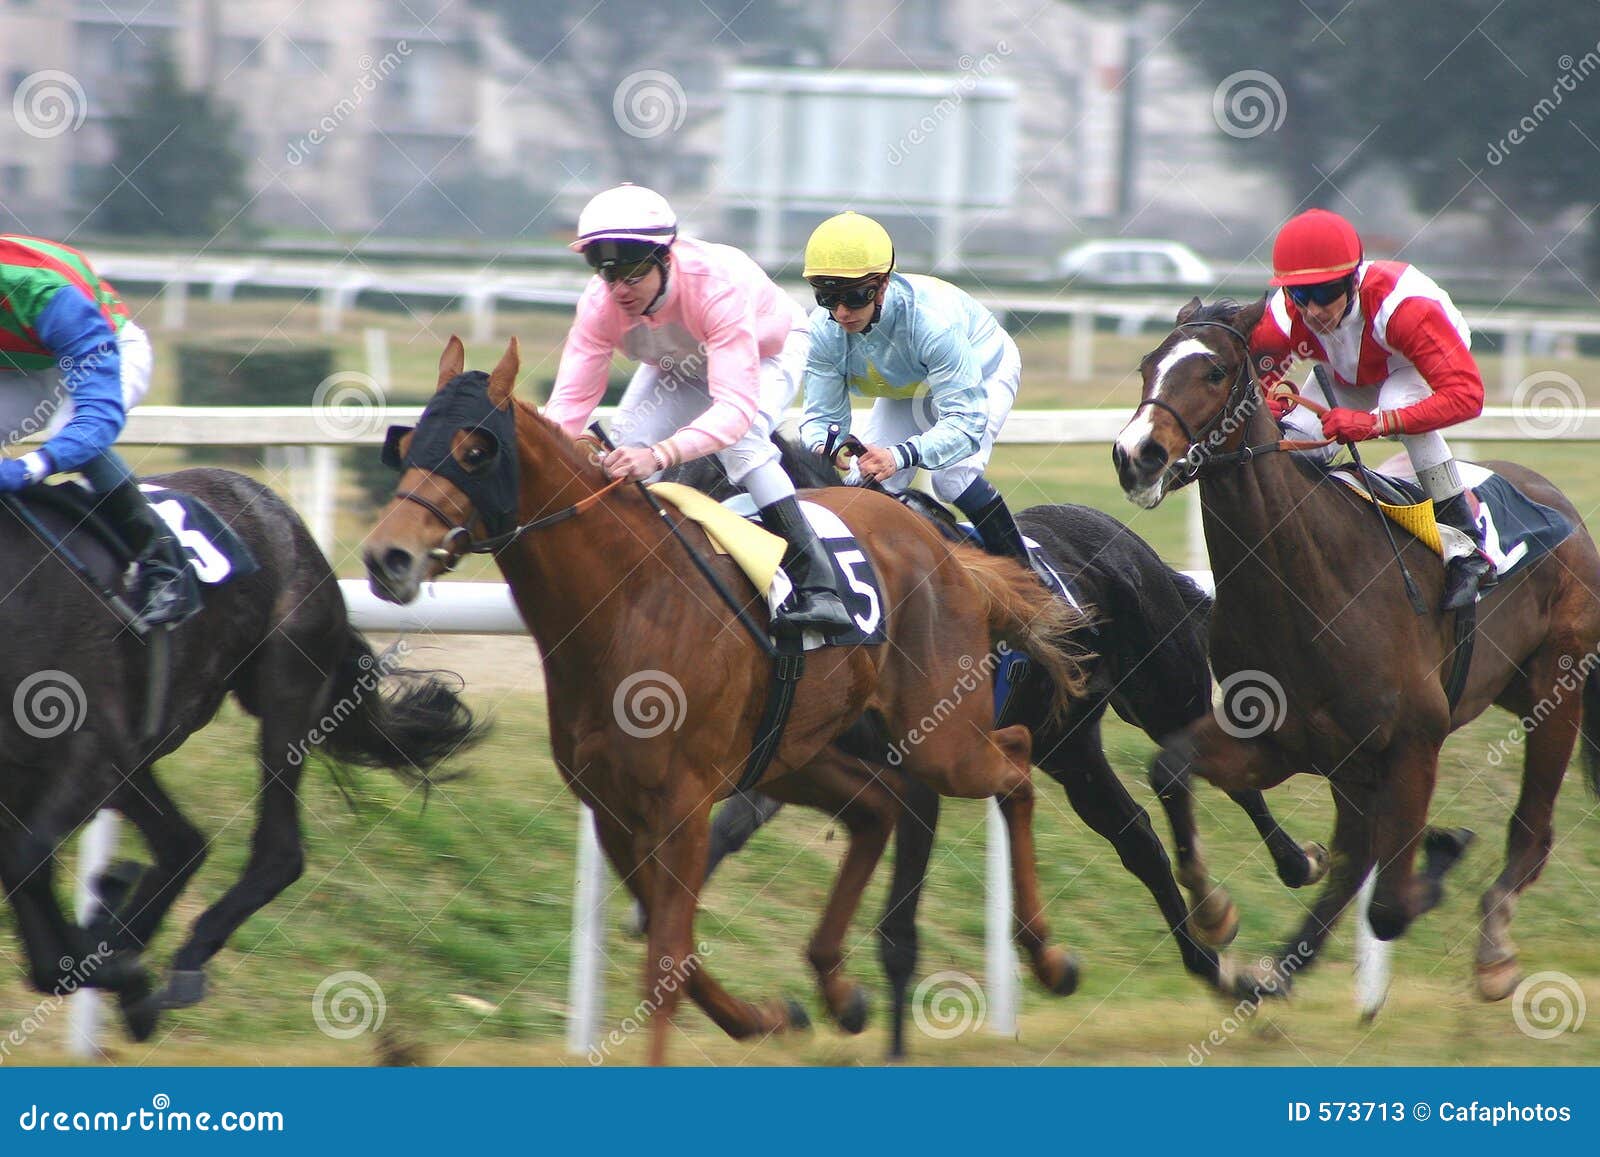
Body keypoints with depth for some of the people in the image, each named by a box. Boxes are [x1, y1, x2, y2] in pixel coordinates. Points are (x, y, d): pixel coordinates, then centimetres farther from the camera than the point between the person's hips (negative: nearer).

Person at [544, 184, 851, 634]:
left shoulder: (717, 285, -45)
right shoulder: (600, 304, -30)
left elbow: (736, 407, -54)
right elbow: (570, 401, -33)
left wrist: (659, 455, -69)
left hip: (768, 351, -5)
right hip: (681, 365, 5)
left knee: (740, 443, -33)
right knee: (626, 455, -17)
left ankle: (818, 586, -31)